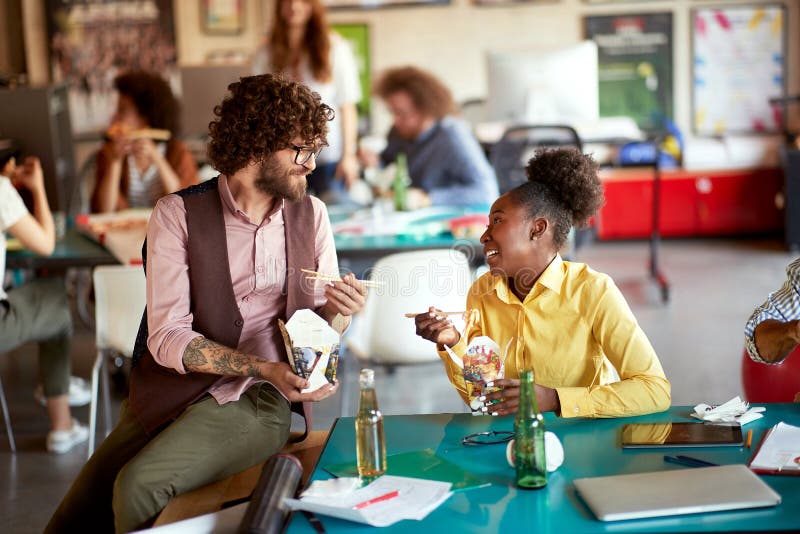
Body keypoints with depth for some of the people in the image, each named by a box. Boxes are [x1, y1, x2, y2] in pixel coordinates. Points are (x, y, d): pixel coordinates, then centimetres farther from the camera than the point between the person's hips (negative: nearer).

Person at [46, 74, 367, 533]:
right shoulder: (178, 214, -4)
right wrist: (264, 368, -22)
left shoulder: (311, 215, 6)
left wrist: (338, 311, -13)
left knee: (138, 485, -25)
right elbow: (167, 337, -11)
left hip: (256, 405, 0)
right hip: (174, 390, 0)